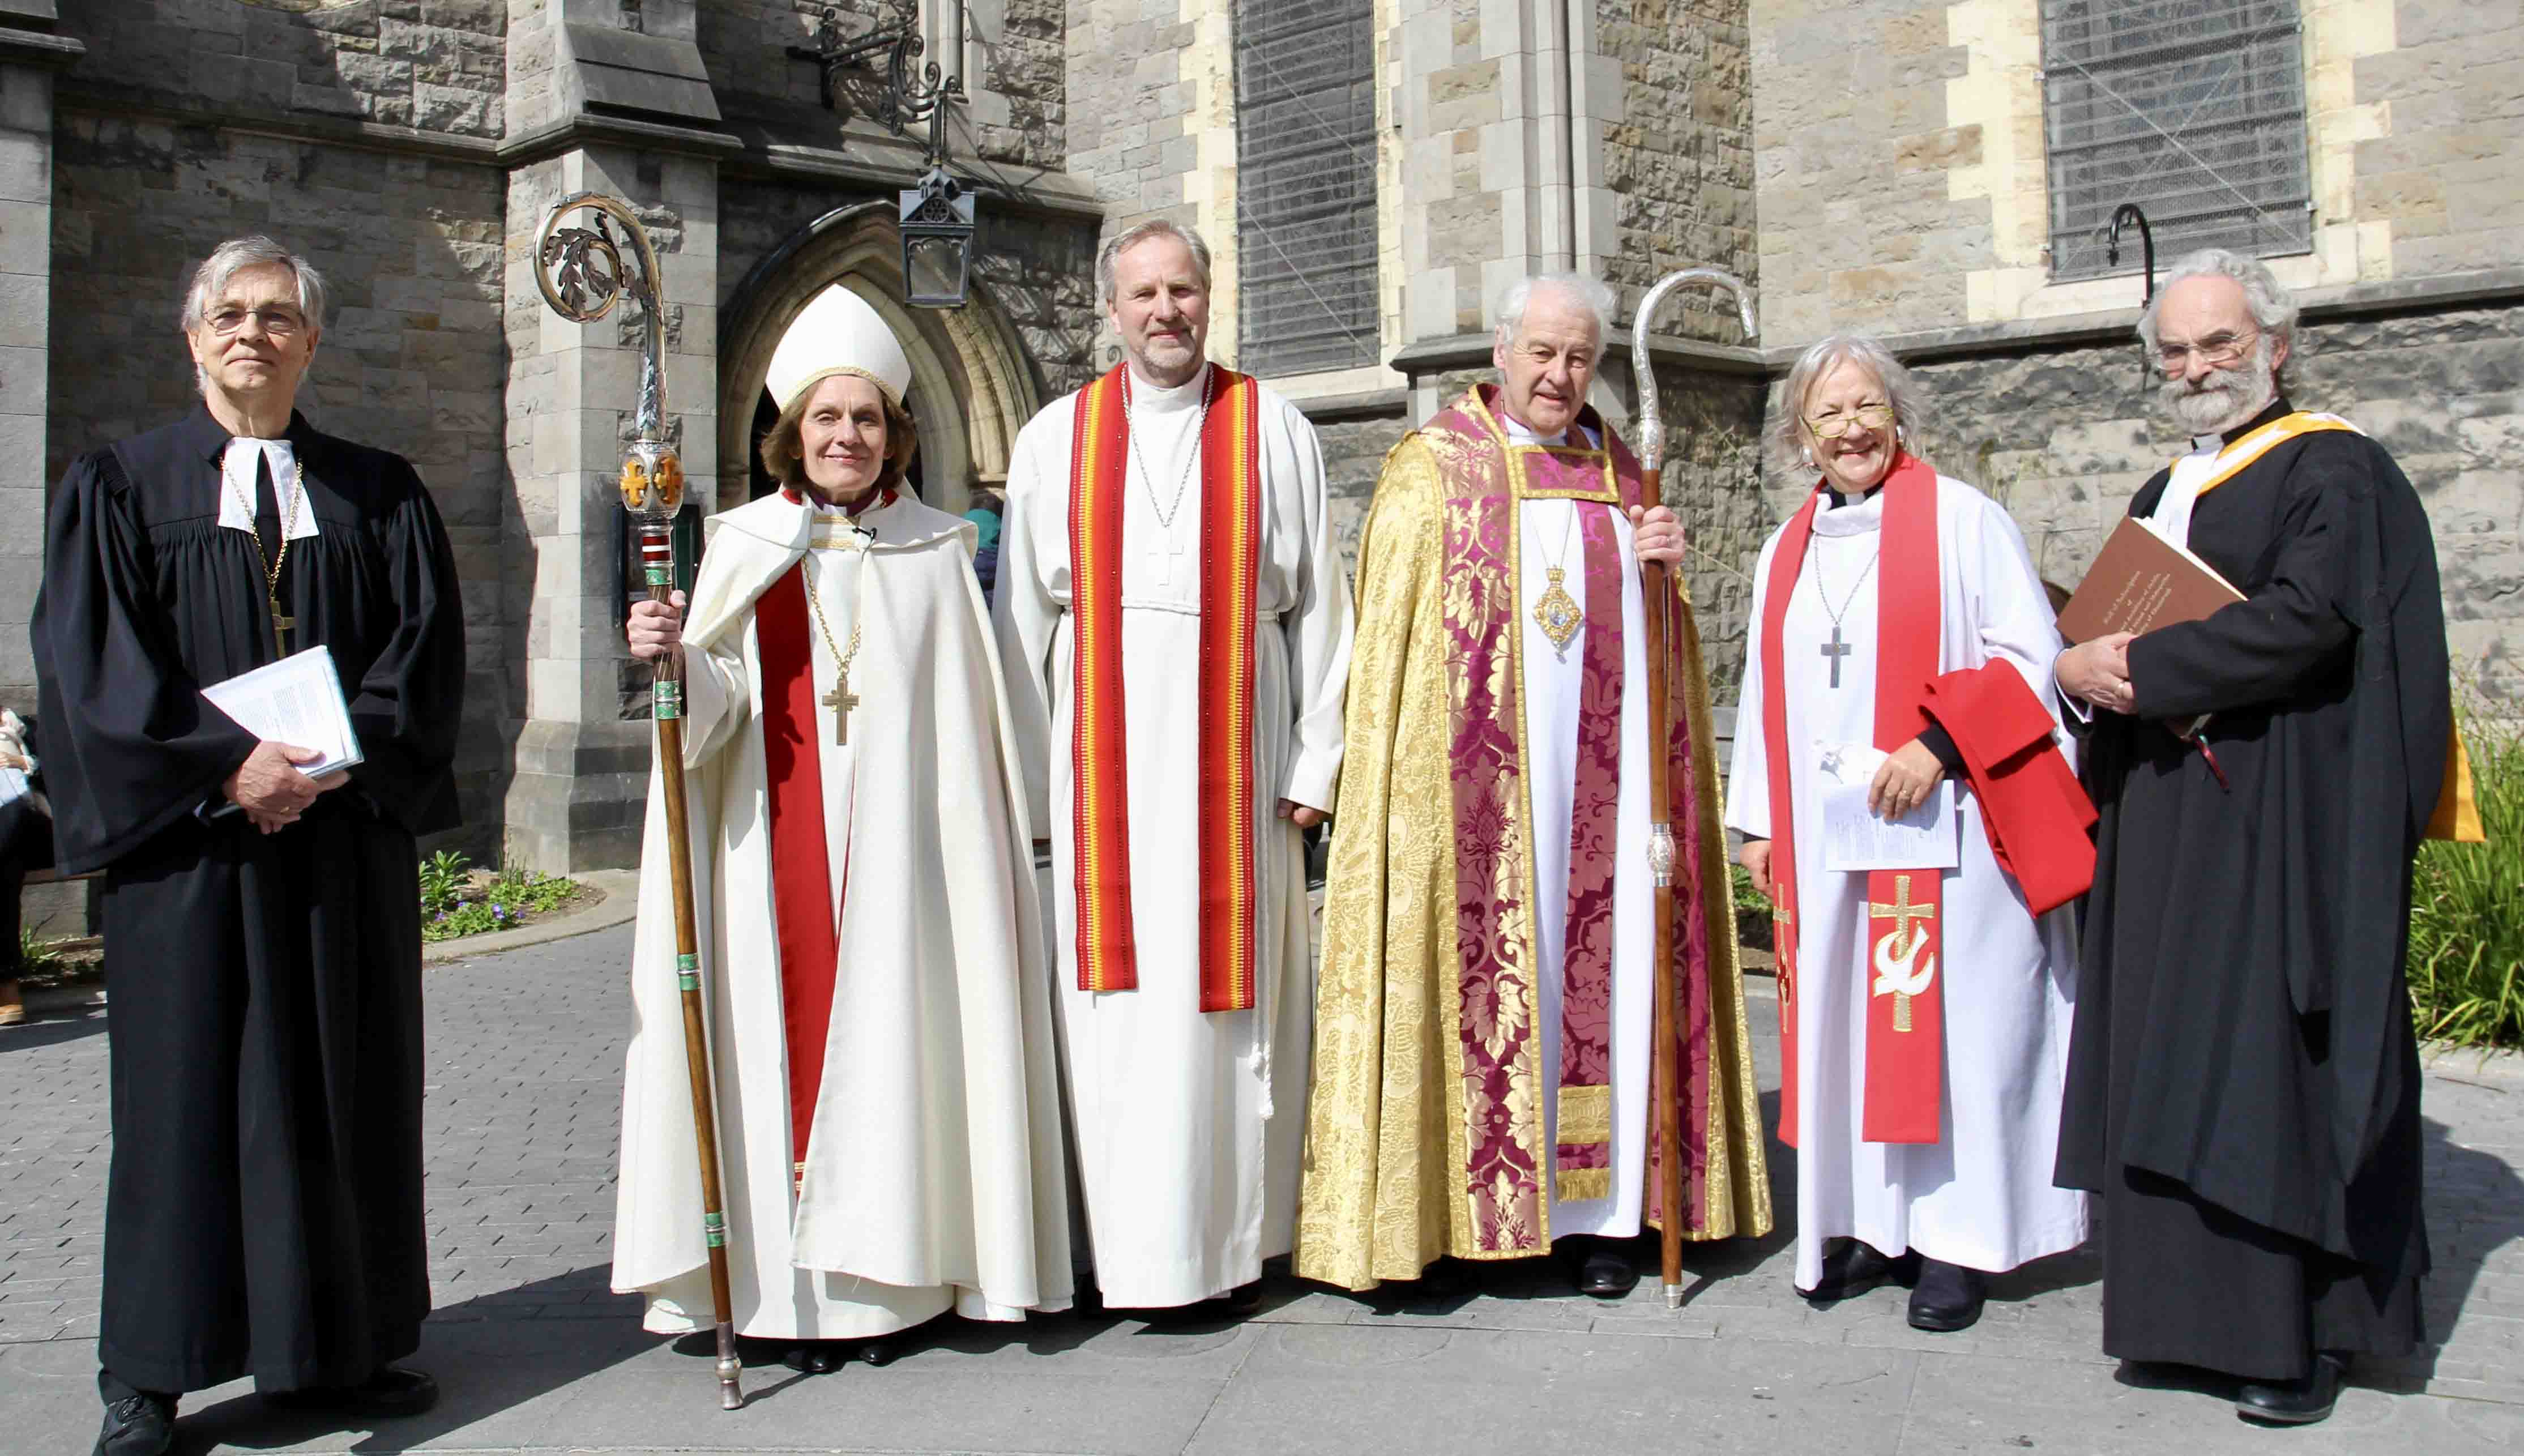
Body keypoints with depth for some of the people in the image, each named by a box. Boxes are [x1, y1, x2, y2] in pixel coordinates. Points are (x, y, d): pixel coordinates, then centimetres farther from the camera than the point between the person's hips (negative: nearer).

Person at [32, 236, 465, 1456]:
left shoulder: (380, 494, 11)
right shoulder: (119, 487, 7)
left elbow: (425, 649, 3)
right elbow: (89, 662, -4)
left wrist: (332, 757, -13)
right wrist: (228, 766, -15)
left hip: (346, 841, 2)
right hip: (187, 842, -2)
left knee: (345, 1092, 6)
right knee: (183, 1094, 2)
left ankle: (336, 1348, 16)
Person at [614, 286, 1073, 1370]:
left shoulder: (935, 553, 8)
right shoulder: (744, 547, 7)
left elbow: (969, 725, 6)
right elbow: (719, 712, 0)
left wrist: (971, 844, -2)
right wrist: (672, 659, -20)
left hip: (896, 850, 0)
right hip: (775, 851, 0)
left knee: (890, 1024, -1)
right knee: (789, 1021, -2)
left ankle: (884, 1276, 9)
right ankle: (796, 1286, 7)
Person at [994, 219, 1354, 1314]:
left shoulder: (1274, 432, 8)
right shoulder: (1055, 440, 9)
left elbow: (1318, 607, 5)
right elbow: (1023, 618, 8)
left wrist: (1316, 759, -1)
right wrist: (1026, 774, 2)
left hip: (1234, 759, 0)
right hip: (1104, 761, 1)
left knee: (1231, 990, 2)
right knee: (1116, 993, 1)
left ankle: (1234, 1239, 13)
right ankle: (1132, 1244, 10)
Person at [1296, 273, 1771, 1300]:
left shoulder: (1618, 476, 18)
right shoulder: (1434, 470, 4)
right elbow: (1395, 629, 0)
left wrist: (1660, 561, 3)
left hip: (1601, 770, 4)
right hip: (1484, 777, -4)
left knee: (1602, 964, 3)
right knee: (1493, 965, -5)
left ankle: (1593, 1205, 10)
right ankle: (1484, 1192, 4)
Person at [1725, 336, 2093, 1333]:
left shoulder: (1961, 519, 0)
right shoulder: (1785, 551, 16)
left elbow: (2029, 656, -6)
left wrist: (1939, 744, -18)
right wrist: (1759, 822, 14)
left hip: (1940, 830, -5)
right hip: (1823, 837, 5)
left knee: (1945, 1018, -3)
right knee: (1840, 1020, 6)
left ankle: (1956, 1238, 6)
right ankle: (1866, 1222, 15)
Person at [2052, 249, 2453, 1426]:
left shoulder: (2335, 470, -4)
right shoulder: (2163, 494, 21)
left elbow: (2306, 620, -19)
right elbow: (2110, 631, 19)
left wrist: (2138, 668, -16)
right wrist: (2082, 671, -4)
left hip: (2280, 823, -7)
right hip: (2161, 824, 7)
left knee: (2275, 1062, -6)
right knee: (2171, 1064, 6)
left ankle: (2299, 1332, 3)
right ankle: (2189, 1311, 14)